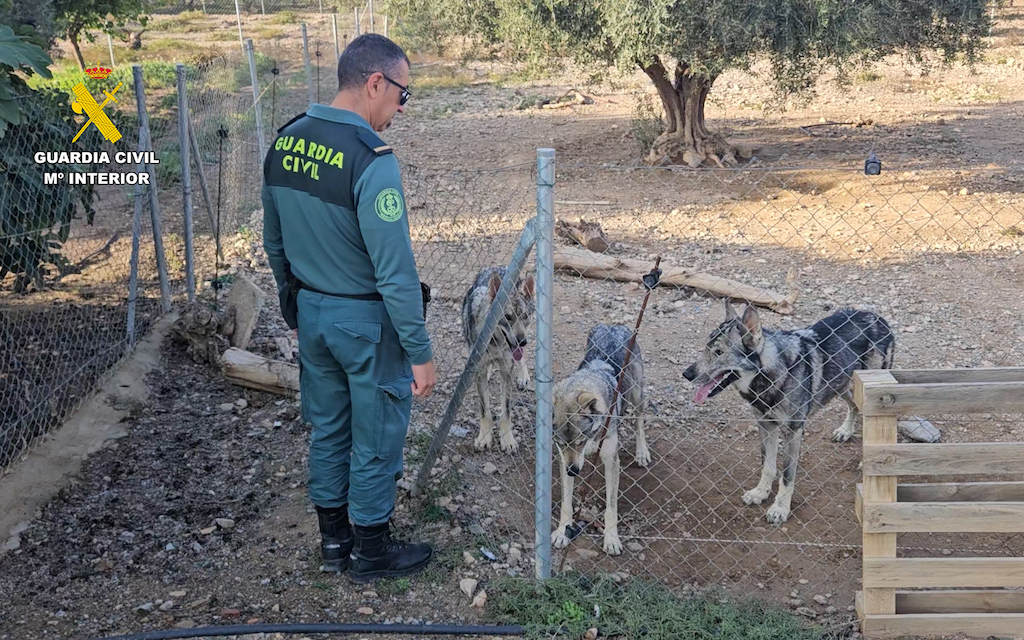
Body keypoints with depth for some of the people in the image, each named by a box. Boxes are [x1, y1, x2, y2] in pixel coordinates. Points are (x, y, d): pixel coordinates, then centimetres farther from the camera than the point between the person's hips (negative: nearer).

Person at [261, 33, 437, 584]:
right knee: (376, 439, 9)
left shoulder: (284, 143, 0)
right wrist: (420, 352, -16)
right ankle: (371, 553, 25)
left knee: (327, 429, 20)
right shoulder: (370, 160, -25)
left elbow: (274, 243, 11)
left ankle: (333, 539, 35)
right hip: (367, 322, -7)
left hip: (310, 313, 7)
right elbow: (395, 271, -24)